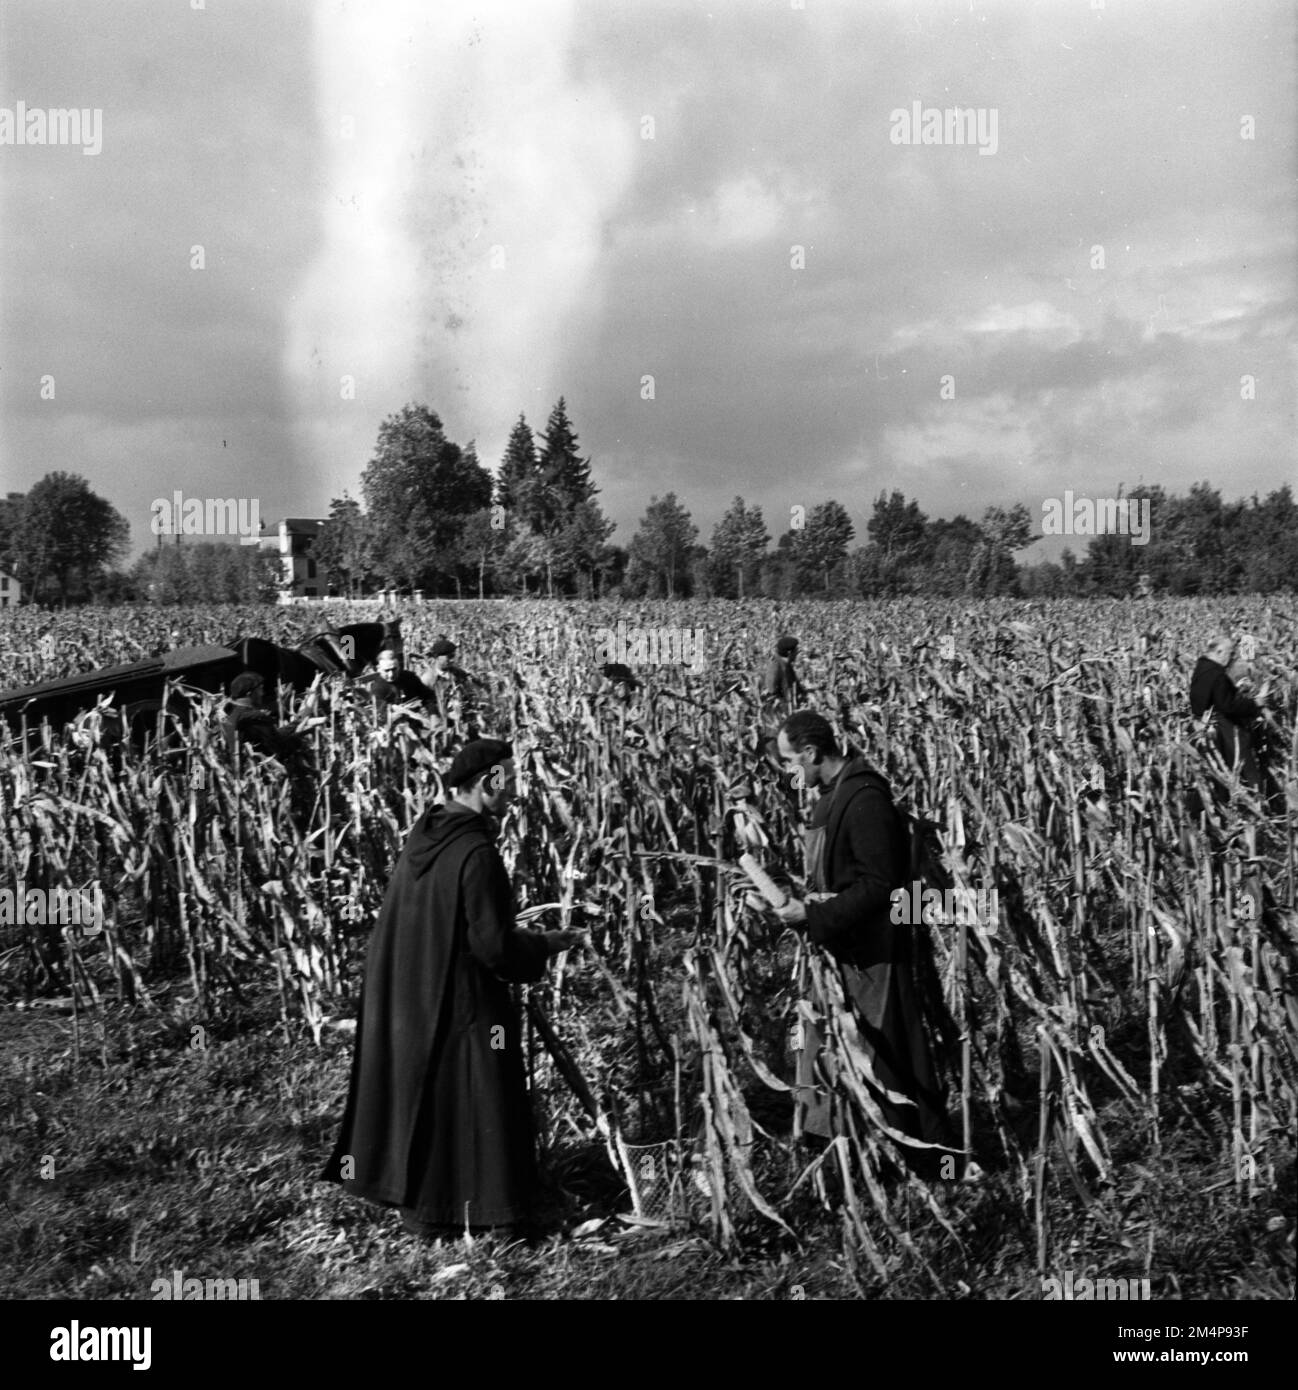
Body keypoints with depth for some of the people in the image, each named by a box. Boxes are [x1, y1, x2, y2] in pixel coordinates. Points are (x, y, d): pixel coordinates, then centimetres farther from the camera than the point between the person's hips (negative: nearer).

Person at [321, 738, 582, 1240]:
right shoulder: (476, 853, -23)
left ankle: (418, 1205, 31)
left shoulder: (421, 837, 2)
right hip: (460, 1006, -8)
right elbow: (493, 945, -22)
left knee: (417, 1095, 18)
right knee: (473, 1102, 6)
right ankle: (496, 1210, 18)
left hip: (405, 1003, 8)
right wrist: (547, 944, -5)